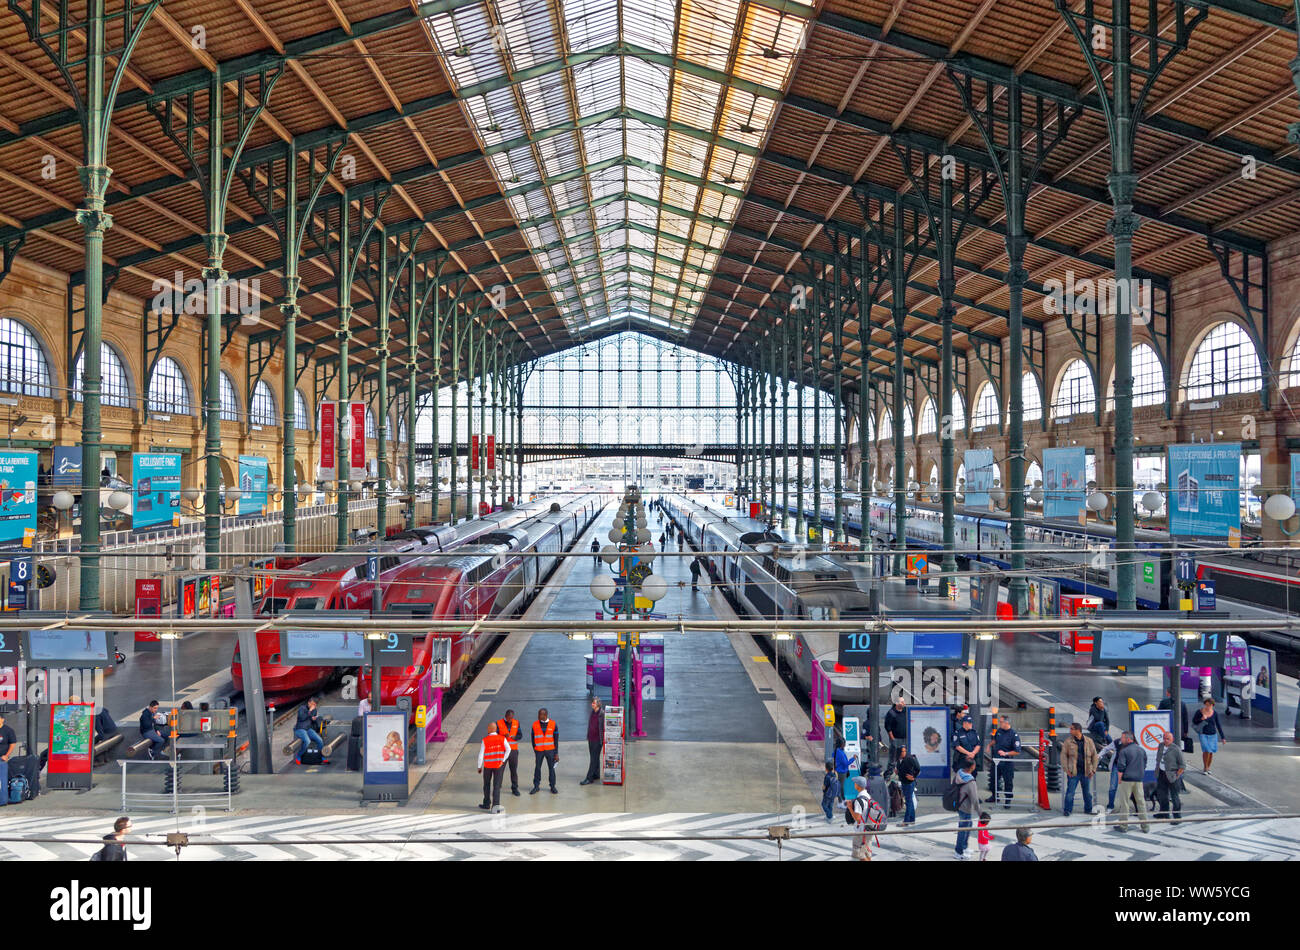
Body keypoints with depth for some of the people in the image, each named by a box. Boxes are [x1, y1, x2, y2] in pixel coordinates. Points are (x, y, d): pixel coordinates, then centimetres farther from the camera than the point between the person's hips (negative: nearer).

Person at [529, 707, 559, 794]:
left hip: (550, 750, -1)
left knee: (551, 768, 4)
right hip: (539, 751, 1)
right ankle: (536, 786, 15)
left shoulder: (553, 724, -3)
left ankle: (553, 787, 15)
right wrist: (534, 749, 5)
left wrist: (556, 753, -1)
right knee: (537, 768, 2)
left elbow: (556, 739, 0)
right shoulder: (535, 725, 0)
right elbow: (533, 738, 8)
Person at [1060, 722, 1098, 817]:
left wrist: (1093, 770, 1)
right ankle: (1067, 810, 4)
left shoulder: (1089, 741, 2)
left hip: (1086, 772, 2)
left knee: (1087, 792, 11)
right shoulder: (1068, 741, -1)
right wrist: (1066, 769, -7)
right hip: (1073, 772, -2)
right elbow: (1063, 755, 0)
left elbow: (1094, 756, 8)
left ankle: (1088, 810, 26)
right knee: (1070, 792, -4)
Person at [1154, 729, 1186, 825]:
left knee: (1174, 796, 1)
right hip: (1161, 774, 7)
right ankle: (1164, 813, 34)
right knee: (1161, 794, 17)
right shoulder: (1161, 746, 4)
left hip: (1172, 775, -7)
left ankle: (1177, 817, 12)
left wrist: (1177, 776, -11)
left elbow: (1183, 765, -11)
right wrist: (1157, 771, 12)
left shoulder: (1176, 749, -16)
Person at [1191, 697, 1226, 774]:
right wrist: (1201, 719, -17)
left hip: (1213, 735, 2)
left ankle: (1208, 768, 23)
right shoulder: (1199, 712, -6)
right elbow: (1193, 721, 2)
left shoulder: (1215, 714, -1)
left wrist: (1223, 737, 3)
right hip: (1203, 734, -2)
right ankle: (1205, 768, 2)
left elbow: (1218, 725, 4)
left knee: (1211, 752, 4)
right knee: (1206, 751, -15)